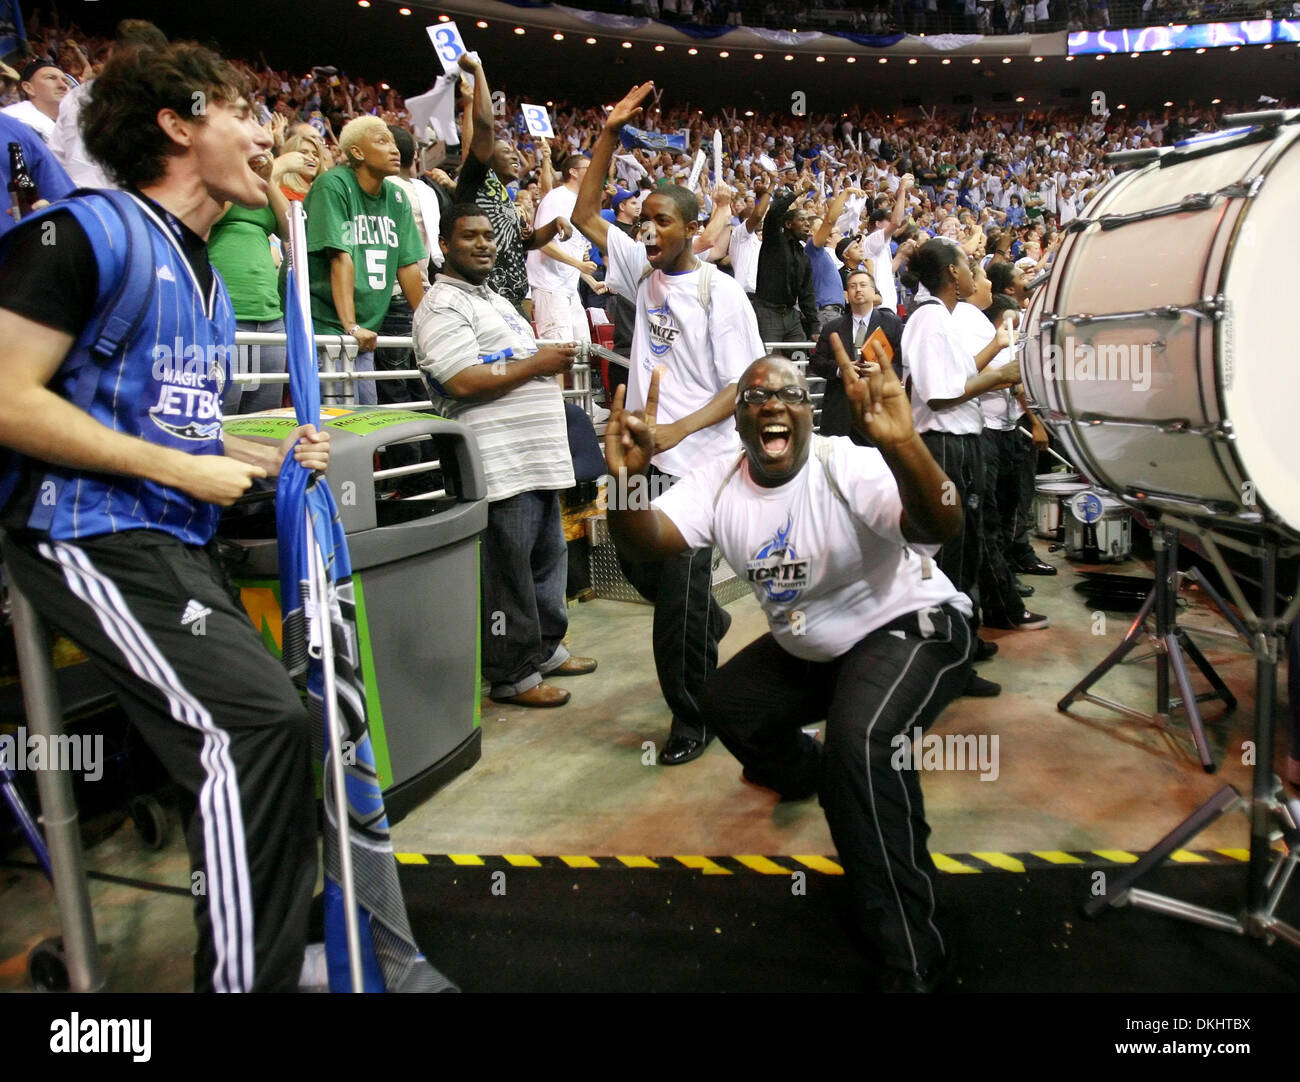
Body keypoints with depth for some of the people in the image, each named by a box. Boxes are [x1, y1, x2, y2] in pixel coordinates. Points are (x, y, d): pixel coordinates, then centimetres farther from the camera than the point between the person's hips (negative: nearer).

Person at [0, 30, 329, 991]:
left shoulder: (207, 276, 20)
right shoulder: (87, 231, -7)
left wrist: (272, 456, 10)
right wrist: (185, 470, -15)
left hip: (181, 546, 9)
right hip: (92, 536, -9)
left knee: (271, 727, 7)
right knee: (258, 722, -23)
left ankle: (271, 966, 23)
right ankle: (243, 977, -9)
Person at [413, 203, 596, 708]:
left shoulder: (495, 299, 23)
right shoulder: (442, 305, -9)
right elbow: (464, 382, -20)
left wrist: (553, 357, 13)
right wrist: (537, 363, -14)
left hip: (540, 458, 10)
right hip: (501, 463, -10)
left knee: (547, 557, 16)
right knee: (508, 572, -3)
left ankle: (546, 648, 31)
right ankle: (512, 676, 7)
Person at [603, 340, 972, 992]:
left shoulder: (850, 469, -25)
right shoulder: (718, 481, -7)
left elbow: (943, 529, -41)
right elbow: (647, 543, -21)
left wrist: (901, 444, -60)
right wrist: (626, 480, -43)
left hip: (908, 630, -7)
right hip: (808, 650, 7)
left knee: (860, 738, -32)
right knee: (726, 702, 12)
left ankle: (910, 961, -19)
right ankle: (806, 771, 43)